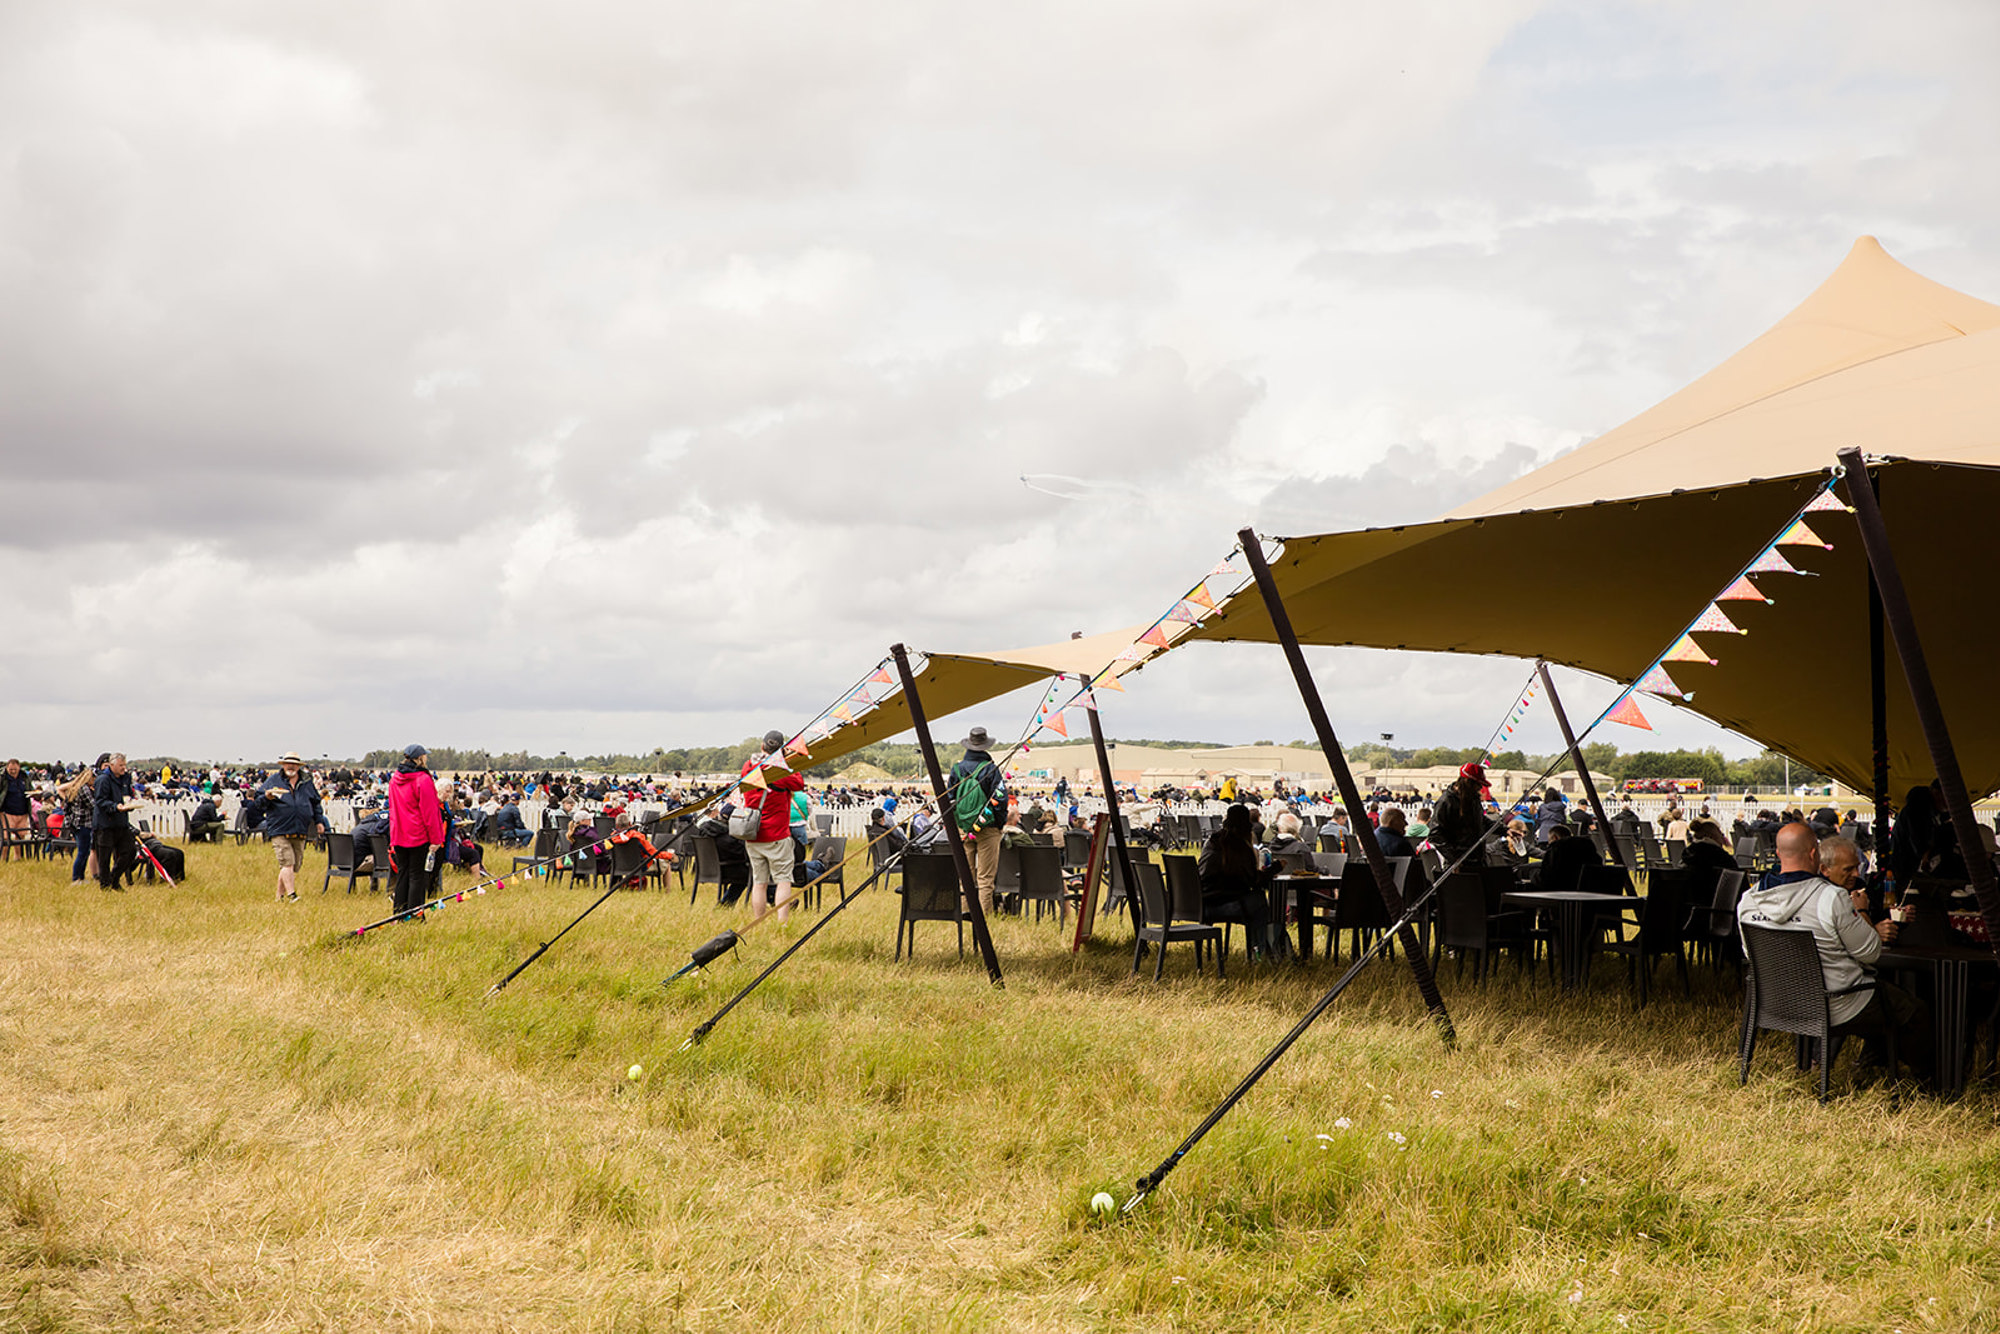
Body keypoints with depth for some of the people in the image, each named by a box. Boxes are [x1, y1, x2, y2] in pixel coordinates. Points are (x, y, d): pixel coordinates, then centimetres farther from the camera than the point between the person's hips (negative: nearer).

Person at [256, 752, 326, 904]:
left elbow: (315, 803, 27)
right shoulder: (273, 780, 6)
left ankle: (280, 895, 15)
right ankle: (291, 895, -21)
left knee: (295, 866, 5)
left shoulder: (307, 783, 15)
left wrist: (319, 820, 20)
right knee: (287, 863, -16)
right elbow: (259, 803, 5)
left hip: (300, 832, 4)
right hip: (279, 831, -4)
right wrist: (266, 797, -16)